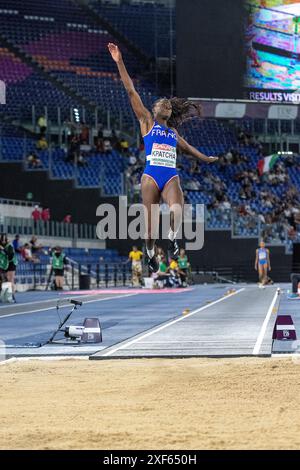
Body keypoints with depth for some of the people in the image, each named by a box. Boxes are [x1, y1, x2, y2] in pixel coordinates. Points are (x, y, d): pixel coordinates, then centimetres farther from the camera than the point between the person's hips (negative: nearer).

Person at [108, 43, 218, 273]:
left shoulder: (173, 132, 24)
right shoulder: (147, 121, 11)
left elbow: (186, 147, 44)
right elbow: (131, 92, 5)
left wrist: (205, 158, 58)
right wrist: (120, 63, -1)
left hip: (171, 177, 3)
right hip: (151, 176, -3)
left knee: (177, 209, -29)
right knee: (151, 222, -3)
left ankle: (172, 238, -3)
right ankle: (151, 252, 24)